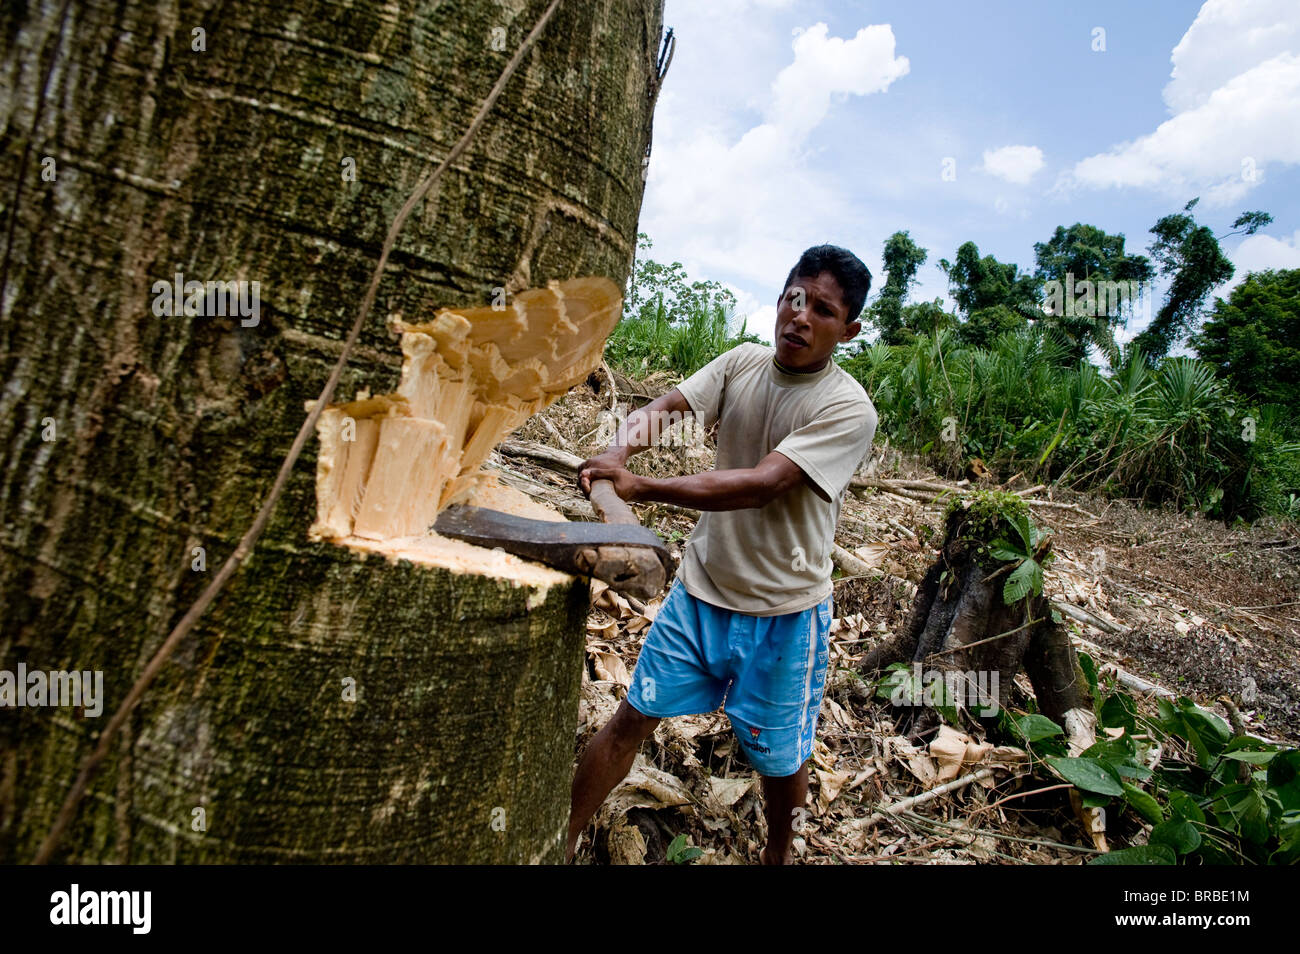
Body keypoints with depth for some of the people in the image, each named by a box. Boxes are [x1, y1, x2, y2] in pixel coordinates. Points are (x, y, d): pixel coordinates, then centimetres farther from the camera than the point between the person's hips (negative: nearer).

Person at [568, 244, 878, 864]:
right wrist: (628, 437, -35)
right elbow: (668, 405, -11)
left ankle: (776, 857, 44)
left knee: (779, 758, 13)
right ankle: (562, 840, 29)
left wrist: (640, 486, -38)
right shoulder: (742, 363, -1)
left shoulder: (848, 409, -17)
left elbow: (760, 484, -29)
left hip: (783, 611, -3)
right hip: (702, 587, 4)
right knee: (632, 718, 10)